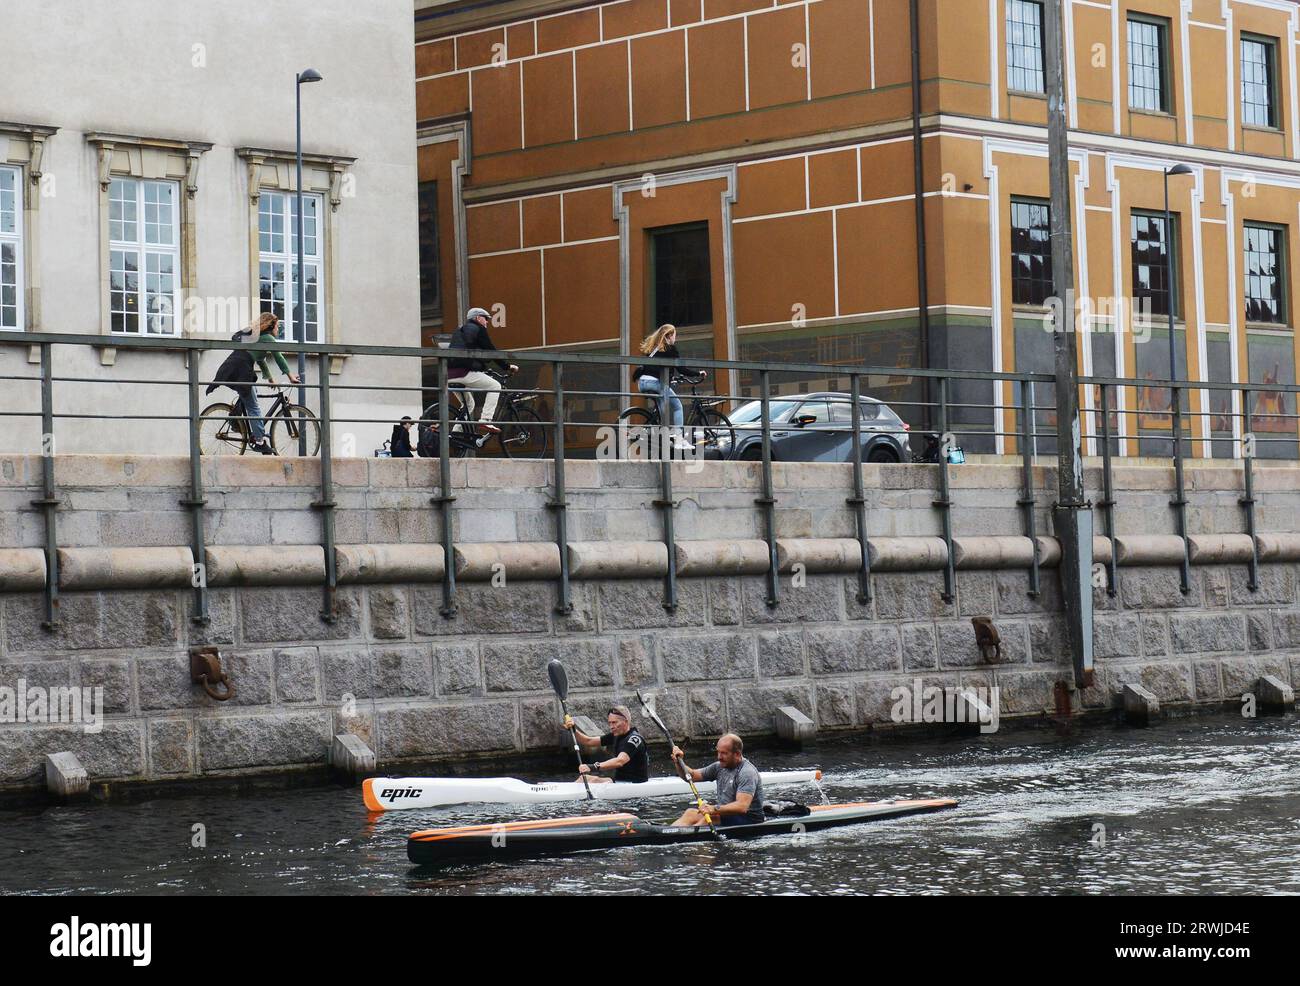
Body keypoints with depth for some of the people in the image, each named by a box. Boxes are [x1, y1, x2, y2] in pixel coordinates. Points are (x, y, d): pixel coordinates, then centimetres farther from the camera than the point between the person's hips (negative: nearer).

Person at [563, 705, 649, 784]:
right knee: (585, 777, -6)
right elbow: (589, 741, 13)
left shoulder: (635, 738, -18)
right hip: (619, 780, 9)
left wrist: (593, 767, -45)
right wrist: (573, 730, -5)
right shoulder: (616, 736, 11)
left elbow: (620, 761, -34)